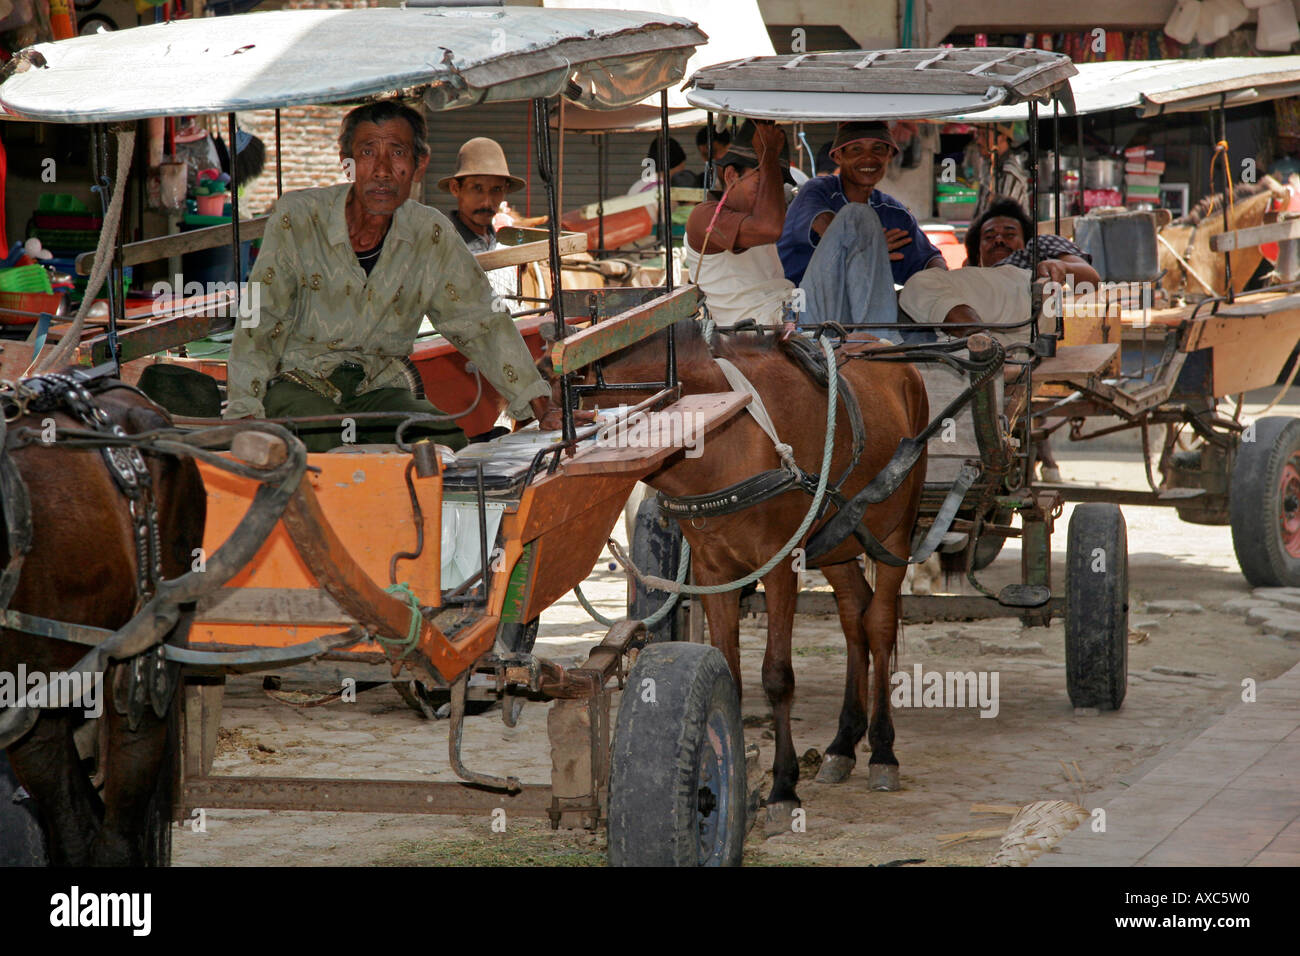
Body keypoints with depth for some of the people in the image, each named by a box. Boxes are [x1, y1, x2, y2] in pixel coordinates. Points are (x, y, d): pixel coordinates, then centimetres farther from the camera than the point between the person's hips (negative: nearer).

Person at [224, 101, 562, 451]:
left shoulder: (432, 235, -2)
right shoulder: (297, 219, -11)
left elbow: (481, 324, 5)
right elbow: (260, 325, -9)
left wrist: (542, 407, -2)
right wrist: (244, 415, -19)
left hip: (379, 388, 4)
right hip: (299, 381, -3)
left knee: (446, 440, -24)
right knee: (318, 439, -35)